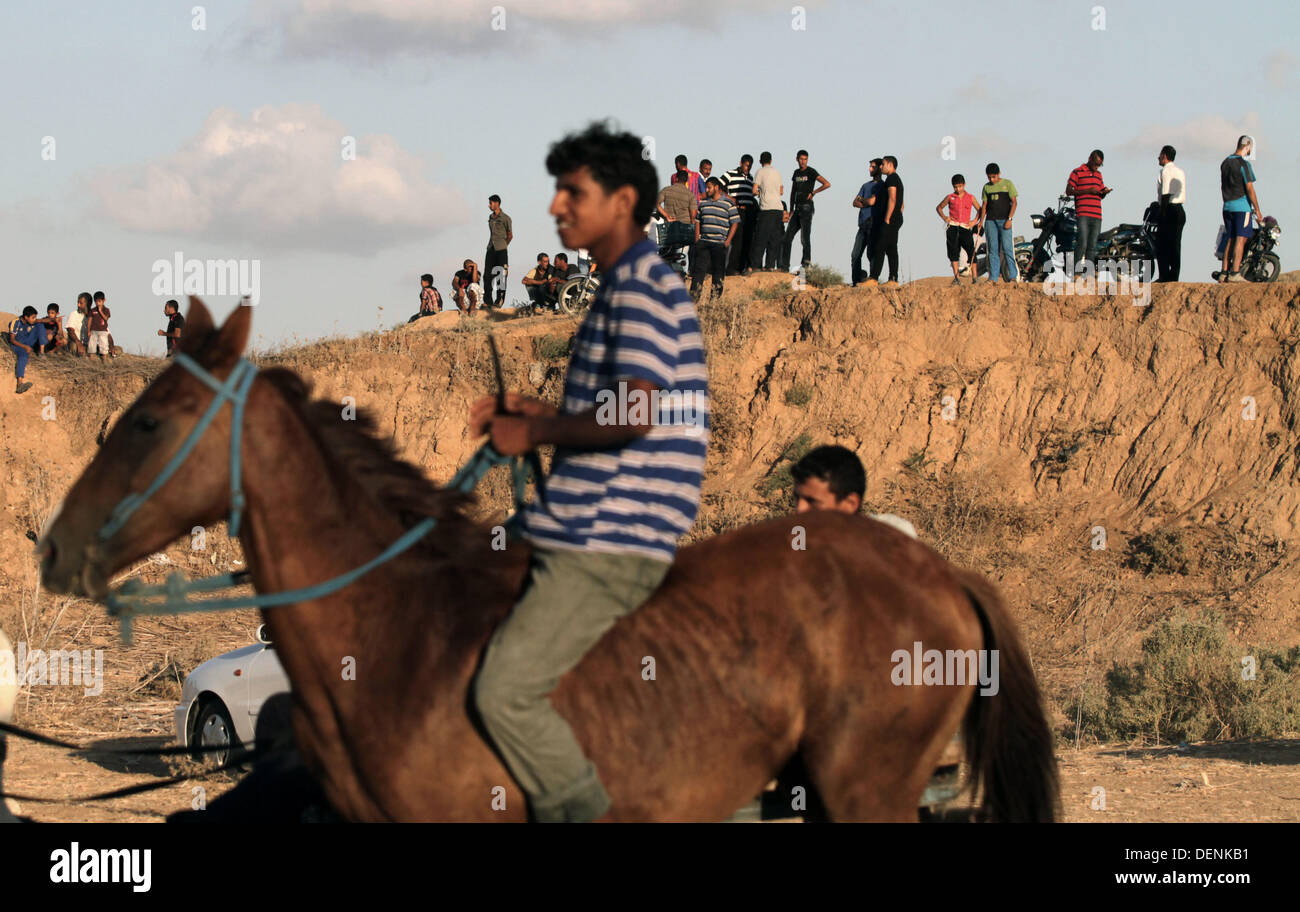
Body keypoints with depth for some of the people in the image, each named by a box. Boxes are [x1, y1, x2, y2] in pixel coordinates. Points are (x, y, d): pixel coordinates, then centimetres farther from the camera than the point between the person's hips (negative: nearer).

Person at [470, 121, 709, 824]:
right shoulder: (622, 285, 20)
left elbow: (634, 413, -23)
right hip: (586, 534, 11)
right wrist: (533, 413, 14)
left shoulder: (643, 285, -12)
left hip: (611, 544, -11)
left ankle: (585, 814, -10)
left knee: (505, 691, -19)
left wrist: (535, 433, -11)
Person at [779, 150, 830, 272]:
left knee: (805, 237, -13)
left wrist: (813, 193, -6)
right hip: (797, 209, 7)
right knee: (787, 237, 4)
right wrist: (791, 209, 15)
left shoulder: (811, 172, -3)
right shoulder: (796, 173, 17)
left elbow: (827, 184, -11)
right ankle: (784, 266, 8)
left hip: (806, 207, -7)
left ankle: (806, 262, -12)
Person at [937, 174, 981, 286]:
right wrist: (944, 217, 6)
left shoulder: (970, 198, 11)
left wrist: (975, 221, 2)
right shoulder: (950, 198, 11)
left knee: (971, 252, -10)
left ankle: (975, 277, -8)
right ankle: (957, 277, 0)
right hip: (953, 227, 1)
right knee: (953, 253, -3)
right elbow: (939, 207, 22)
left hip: (965, 227, -1)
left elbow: (980, 210, 17)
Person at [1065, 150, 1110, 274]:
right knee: (1082, 244, -15)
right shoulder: (1077, 172, 2)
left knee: (1092, 246, 5)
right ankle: (1077, 271, -15)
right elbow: (1068, 191, -5)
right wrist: (1088, 190, -13)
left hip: (1097, 216, 6)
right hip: (1083, 215, -6)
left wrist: (1104, 192, 3)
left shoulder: (1098, 174, 21)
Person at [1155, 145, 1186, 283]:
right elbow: (1183, 194, 16)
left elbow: (1165, 194, -16)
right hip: (1180, 210, 8)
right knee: (1175, 244, 8)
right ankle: (1174, 275, 7)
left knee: (1162, 245, -5)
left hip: (1169, 209, -8)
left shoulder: (1165, 171, -9)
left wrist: (1162, 214, -16)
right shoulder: (1180, 171, 18)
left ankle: (1164, 275, -11)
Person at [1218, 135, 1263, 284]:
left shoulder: (1225, 163, 12)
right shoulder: (1243, 164, -12)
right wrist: (1257, 210, -8)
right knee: (1241, 239, -8)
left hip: (1227, 206, 8)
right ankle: (1235, 273, -15)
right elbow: (1249, 188, -13)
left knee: (1230, 240, 9)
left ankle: (1224, 273, 6)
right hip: (1242, 206, -8)